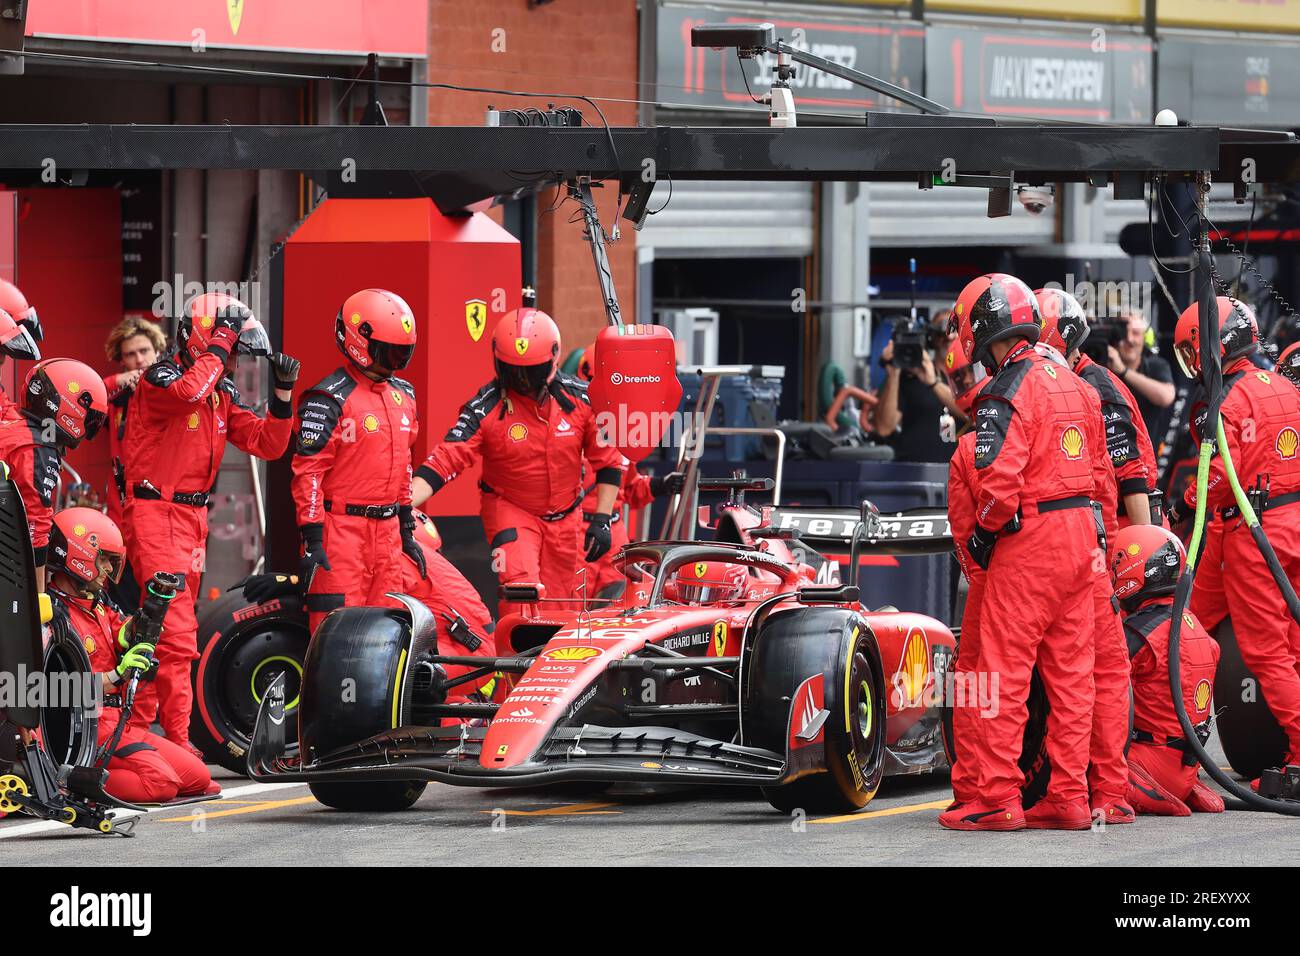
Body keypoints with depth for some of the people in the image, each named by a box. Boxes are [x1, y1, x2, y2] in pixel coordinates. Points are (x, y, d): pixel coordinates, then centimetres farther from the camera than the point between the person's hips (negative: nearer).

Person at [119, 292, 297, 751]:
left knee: (159, 631, 16)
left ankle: (133, 729, 26)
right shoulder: (160, 378, -12)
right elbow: (188, 393, -36)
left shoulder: (222, 394, 12)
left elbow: (267, 445, 11)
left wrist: (283, 393, -1)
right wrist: (218, 346, -24)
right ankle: (178, 743, -19)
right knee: (177, 633, -16)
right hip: (154, 512, -9)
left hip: (192, 518, 9)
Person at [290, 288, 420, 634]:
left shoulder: (402, 395, 15)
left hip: (387, 530, 8)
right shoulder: (329, 400, -10)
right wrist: (312, 538, -17)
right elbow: (307, 472, -13)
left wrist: (406, 528, 24)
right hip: (341, 526, -8)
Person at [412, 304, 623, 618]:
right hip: (510, 510, -3)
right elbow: (444, 461, -22)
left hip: (564, 518, 3)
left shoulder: (580, 398, -8)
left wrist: (601, 519, -3)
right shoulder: (486, 408, -16)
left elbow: (607, 462, 2)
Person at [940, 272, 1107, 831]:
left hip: (1028, 540, -8)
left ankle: (997, 800, -4)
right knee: (1069, 672, 9)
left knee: (1003, 673, -4)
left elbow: (998, 480, -22)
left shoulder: (1006, 393, -14)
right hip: (1080, 534, 8)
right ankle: (1069, 799, 10)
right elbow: (1094, 464, 17)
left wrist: (983, 534, -6)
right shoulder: (1072, 383, 12)